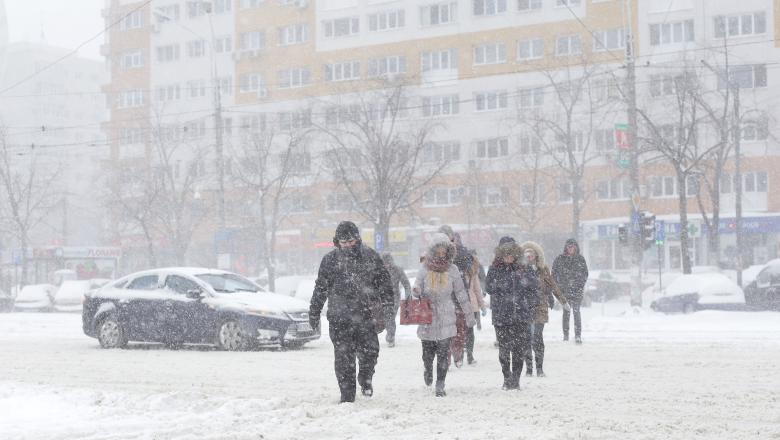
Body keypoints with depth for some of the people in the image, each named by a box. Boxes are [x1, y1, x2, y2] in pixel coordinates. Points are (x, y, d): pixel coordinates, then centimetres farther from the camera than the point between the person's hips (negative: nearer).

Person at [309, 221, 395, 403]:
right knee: (344, 358, -1)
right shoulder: (330, 260, 4)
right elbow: (320, 288, 9)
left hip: (366, 315, 0)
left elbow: (383, 280, 12)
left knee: (370, 351, -8)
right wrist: (314, 313, 10)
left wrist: (387, 303, 3)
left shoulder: (370, 256, 6)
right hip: (339, 318, 0)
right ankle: (347, 395, 9)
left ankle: (366, 378, 23)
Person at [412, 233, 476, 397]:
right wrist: (416, 291, -24)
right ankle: (427, 369, 41)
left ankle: (440, 385, -1)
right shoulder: (425, 268, 1)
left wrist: (469, 313, 10)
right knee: (428, 350, 9)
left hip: (446, 316, 0)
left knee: (443, 351, -7)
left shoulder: (452, 269, 2)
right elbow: (417, 287, 1)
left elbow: (460, 293, 8)